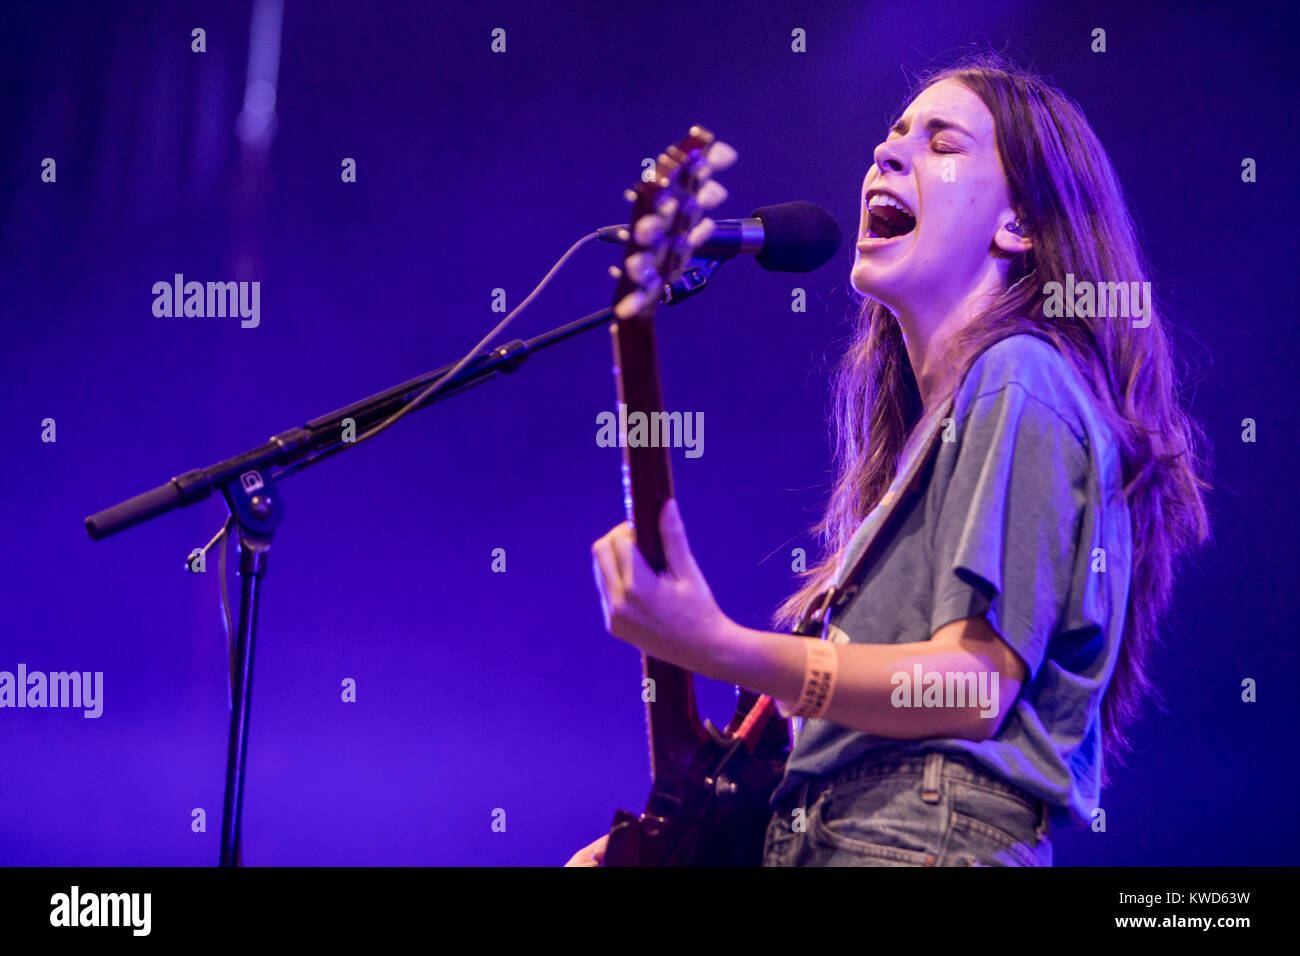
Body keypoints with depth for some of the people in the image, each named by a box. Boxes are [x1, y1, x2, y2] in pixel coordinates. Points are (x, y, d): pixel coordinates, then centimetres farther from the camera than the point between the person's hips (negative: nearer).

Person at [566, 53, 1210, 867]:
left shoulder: (1016, 382, -5)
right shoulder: (935, 415, 21)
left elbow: (975, 686, -15)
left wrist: (715, 647, -23)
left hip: (933, 841, -8)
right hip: (826, 837, 8)